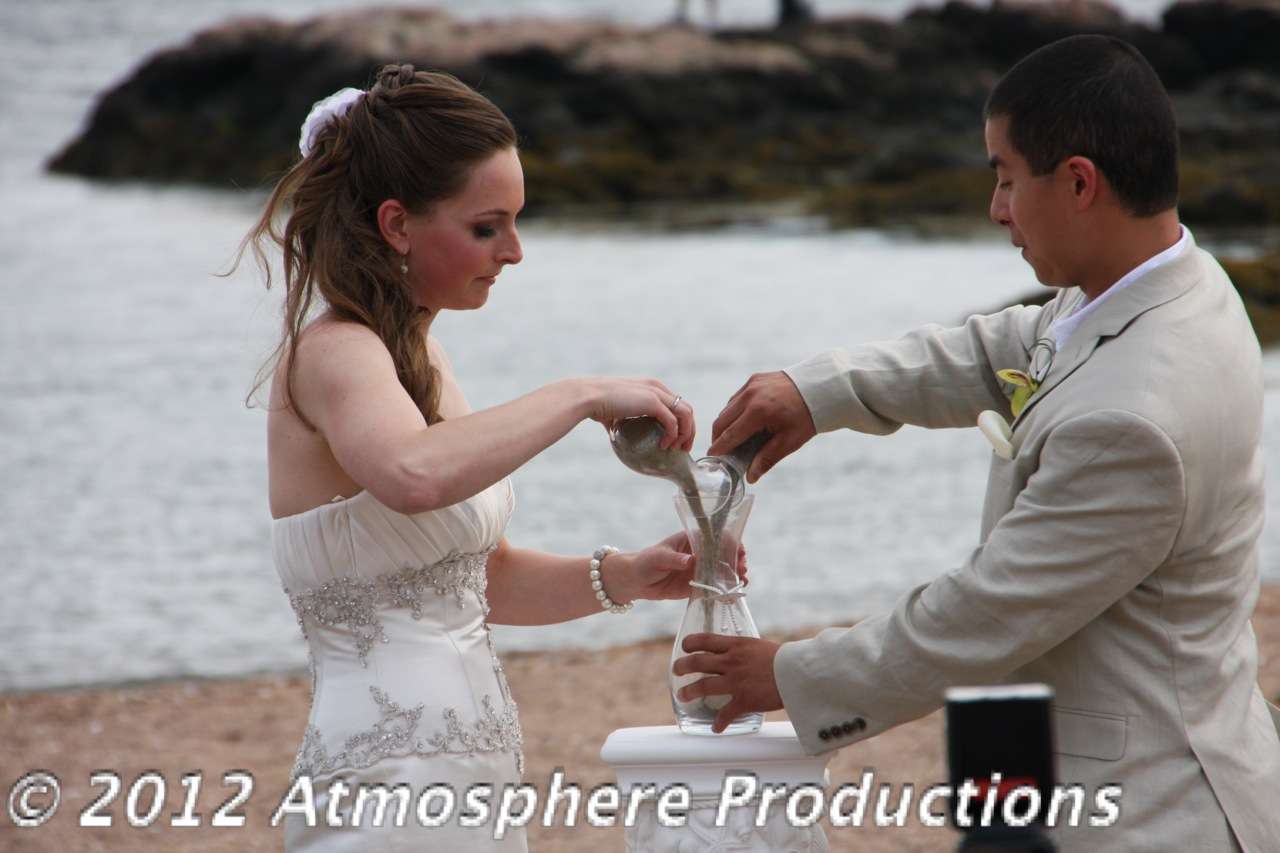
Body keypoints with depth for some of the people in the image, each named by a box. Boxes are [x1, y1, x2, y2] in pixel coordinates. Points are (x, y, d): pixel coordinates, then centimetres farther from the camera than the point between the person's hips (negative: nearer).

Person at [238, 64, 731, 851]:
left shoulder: (415, 353, 14)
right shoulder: (333, 354, -13)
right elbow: (415, 477, -37)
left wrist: (626, 576, 4)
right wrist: (581, 397, -27)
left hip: (471, 778, 9)